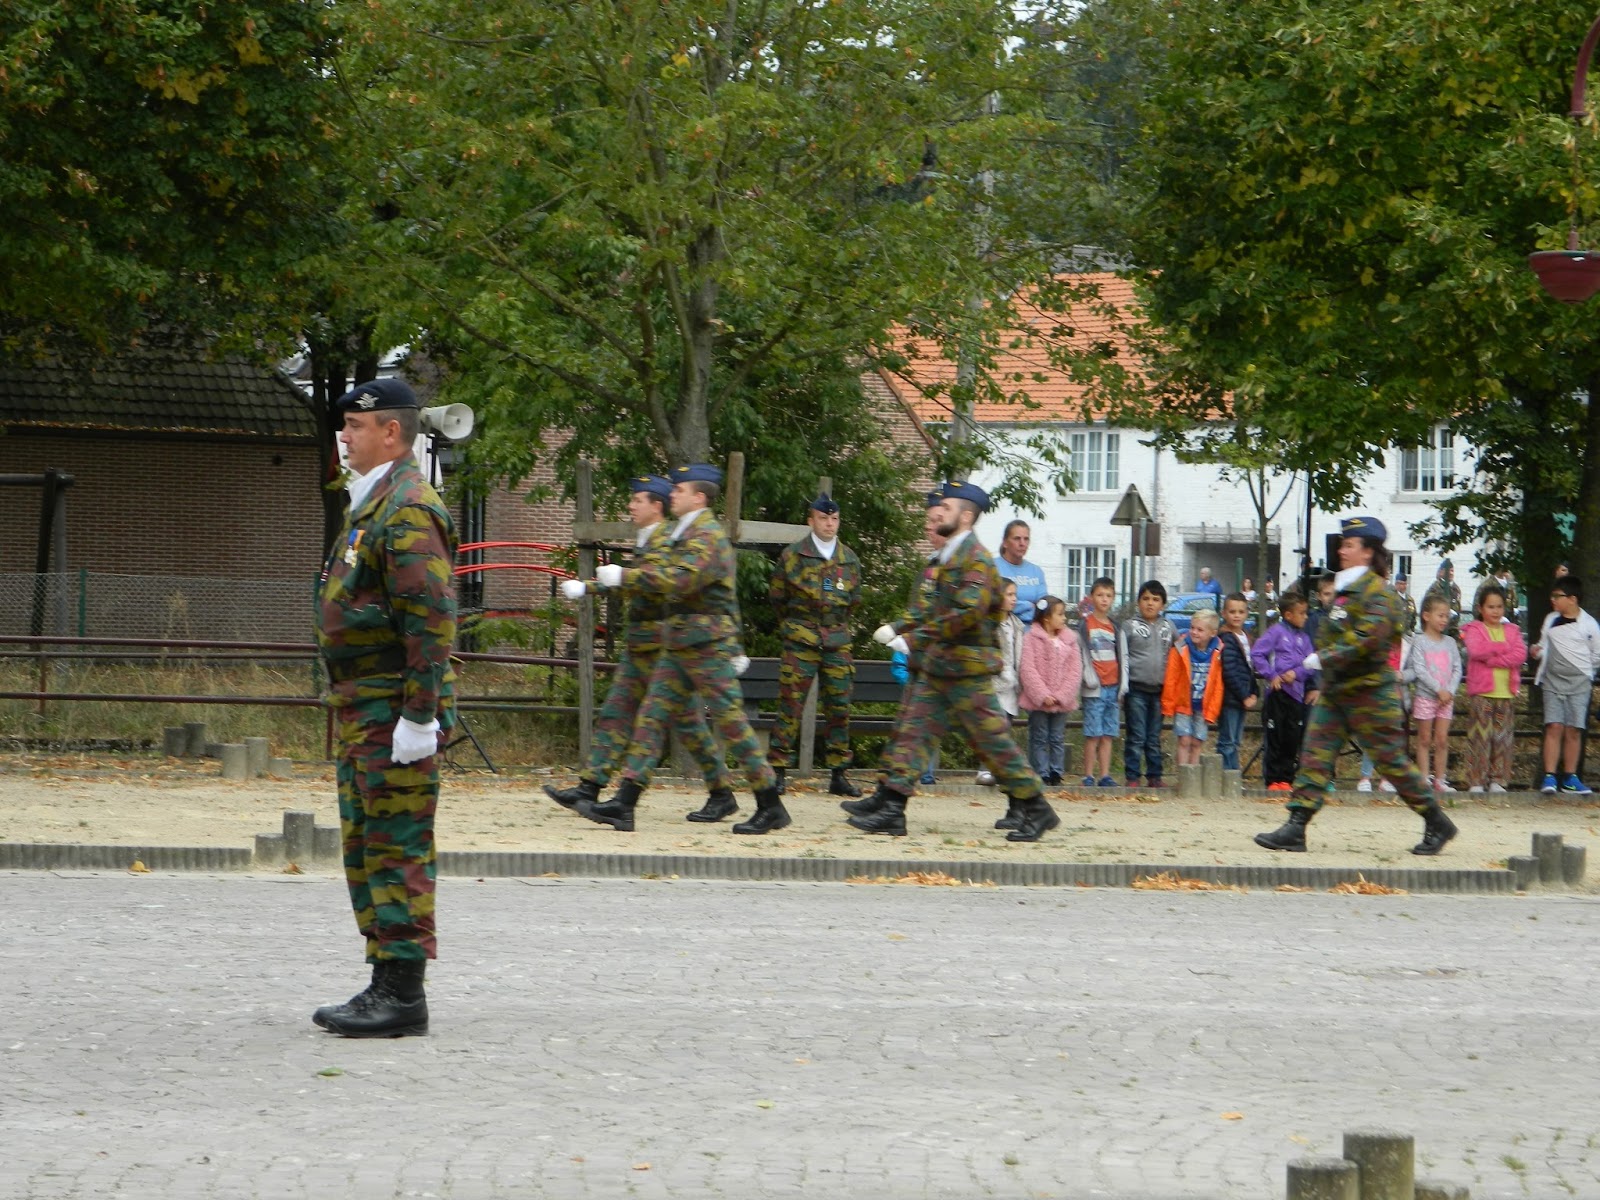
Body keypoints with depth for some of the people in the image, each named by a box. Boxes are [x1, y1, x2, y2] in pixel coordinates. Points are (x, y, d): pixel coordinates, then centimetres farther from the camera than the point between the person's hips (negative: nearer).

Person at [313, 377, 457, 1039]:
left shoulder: (408, 511, -15)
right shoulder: (371, 506, 19)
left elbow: (433, 618, -21)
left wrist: (419, 717, -24)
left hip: (393, 713, -11)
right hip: (361, 710, 11)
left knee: (397, 849, -9)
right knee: (364, 849, 13)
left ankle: (403, 996, -7)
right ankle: (385, 989, 18)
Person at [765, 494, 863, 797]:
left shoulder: (849, 559, 11)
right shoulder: (793, 555, 1)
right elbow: (776, 595, 8)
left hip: (837, 642, 3)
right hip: (800, 642, -3)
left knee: (839, 708, 2)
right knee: (790, 706, -7)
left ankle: (838, 775, 7)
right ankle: (777, 771, -4)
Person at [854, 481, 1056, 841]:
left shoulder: (977, 560, -15)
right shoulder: (950, 557, 15)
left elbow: (968, 612, -27)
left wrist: (916, 638, -24)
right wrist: (898, 628, 12)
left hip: (967, 670, -10)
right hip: (938, 669, 10)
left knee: (993, 740, -3)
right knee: (912, 730, 3)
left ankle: (1036, 810, 7)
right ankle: (890, 806, 1)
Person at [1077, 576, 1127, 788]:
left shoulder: (1116, 628, 14)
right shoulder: (1085, 625, 0)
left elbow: (1123, 657, 14)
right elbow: (1079, 655, -6)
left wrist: (1123, 685, 5)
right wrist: (1089, 678, -16)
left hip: (1113, 688, 5)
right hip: (1094, 689, -5)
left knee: (1108, 734, 5)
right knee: (1093, 734, -6)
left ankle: (1105, 775, 7)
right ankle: (1088, 776, -3)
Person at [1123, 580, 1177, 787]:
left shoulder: (1169, 628, 12)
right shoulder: (1129, 626, 1)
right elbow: (1121, 657, -1)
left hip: (1159, 690, 4)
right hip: (1136, 689, -4)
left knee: (1154, 738, 10)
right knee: (1136, 737, -4)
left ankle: (1154, 776, 15)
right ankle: (1132, 777, 0)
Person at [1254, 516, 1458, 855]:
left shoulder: (1377, 592, -14)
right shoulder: (1345, 591, 16)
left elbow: (1368, 638, -26)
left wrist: (1325, 659, -24)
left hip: (1369, 692, -9)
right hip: (1336, 692, 9)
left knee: (1392, 760, -2)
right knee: (1315, 755, -1)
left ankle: (1437, 824, 10)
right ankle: (1295, 828, -5)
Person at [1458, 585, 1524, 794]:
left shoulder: (1512, 631, 16)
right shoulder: (1474, 629, 7)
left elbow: (1521, 654, -2)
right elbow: (1476, 650, -14)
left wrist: (1492, 658, -12)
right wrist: (1504, 648, -7)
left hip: (1506, 692, 3)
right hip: (1481, 692, -3)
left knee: (1503, 737, 2)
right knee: (1480, 736, -6)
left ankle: (1498, 780, 7)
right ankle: (1476, 781, -4)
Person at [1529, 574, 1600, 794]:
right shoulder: (1551, 620, 7)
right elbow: (1544, 646, 17)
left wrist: (1582, 669, 1)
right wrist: (1538, 651, -3)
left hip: (1579, 682, -2)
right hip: (1553, 681, 2)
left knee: (1573, 730, 1)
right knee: (1554, 727, -8)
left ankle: (1570, 778, 8)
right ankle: (1549, 777, -10)